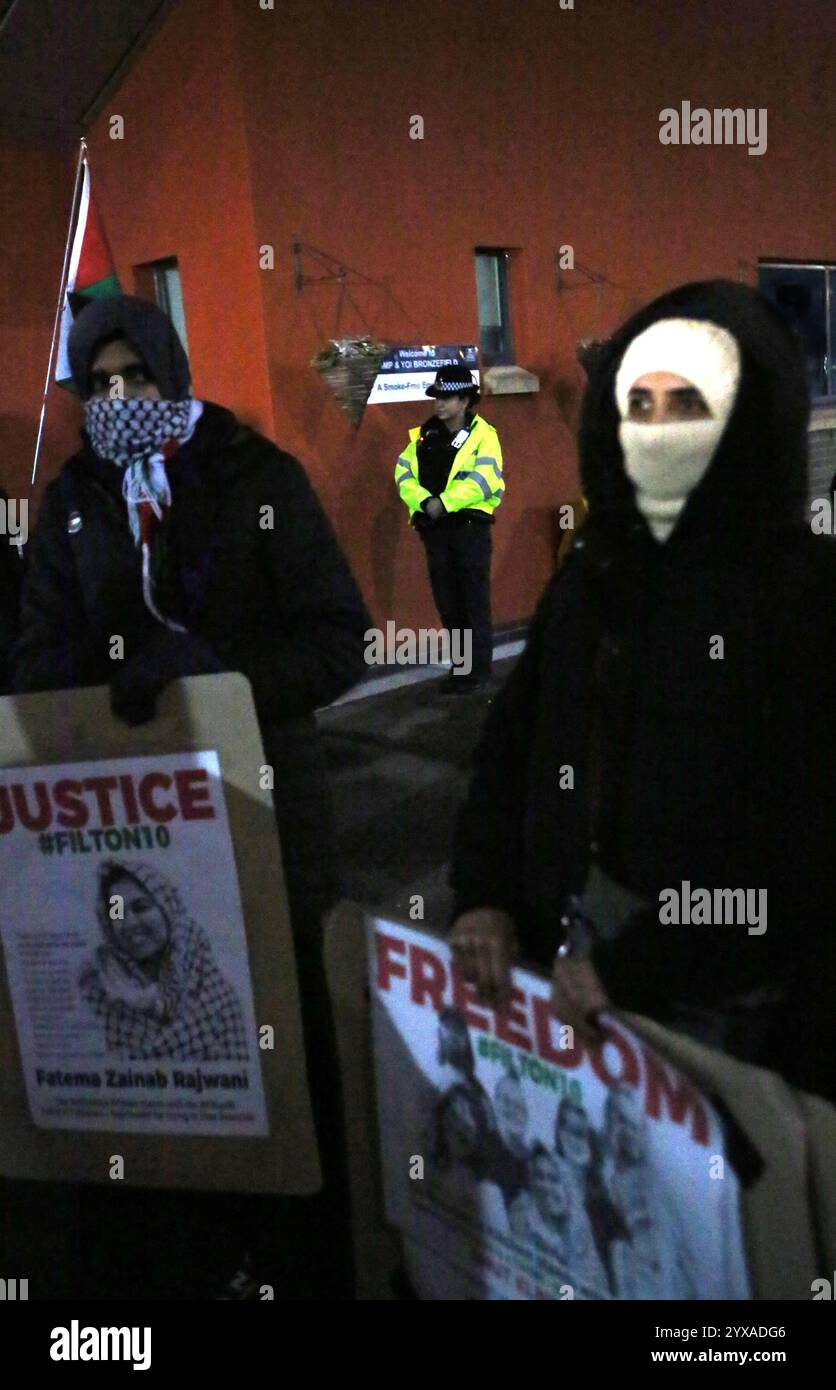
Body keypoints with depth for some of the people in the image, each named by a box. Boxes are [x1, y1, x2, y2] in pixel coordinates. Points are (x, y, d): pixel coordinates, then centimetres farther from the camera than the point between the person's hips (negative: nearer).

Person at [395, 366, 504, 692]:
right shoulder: (424, 436, 12)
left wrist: (445, 502, -20)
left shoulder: (483, 436, -3)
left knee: (474, 600, -2)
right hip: (434, 527, 5)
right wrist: (423, 500, -14)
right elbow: (404, 471, 3)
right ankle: (462, 663, 22)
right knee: (446, 601, 10)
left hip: (470, 525, -5)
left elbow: (482, 480, -16)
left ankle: (478, 668, 5)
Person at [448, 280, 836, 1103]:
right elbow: (512, 742, 6)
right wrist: (485, 896, -7)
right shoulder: (593, 573, 7)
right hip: (569, 936, 5)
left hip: (718, 984, -5)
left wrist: (635, 967, -18)